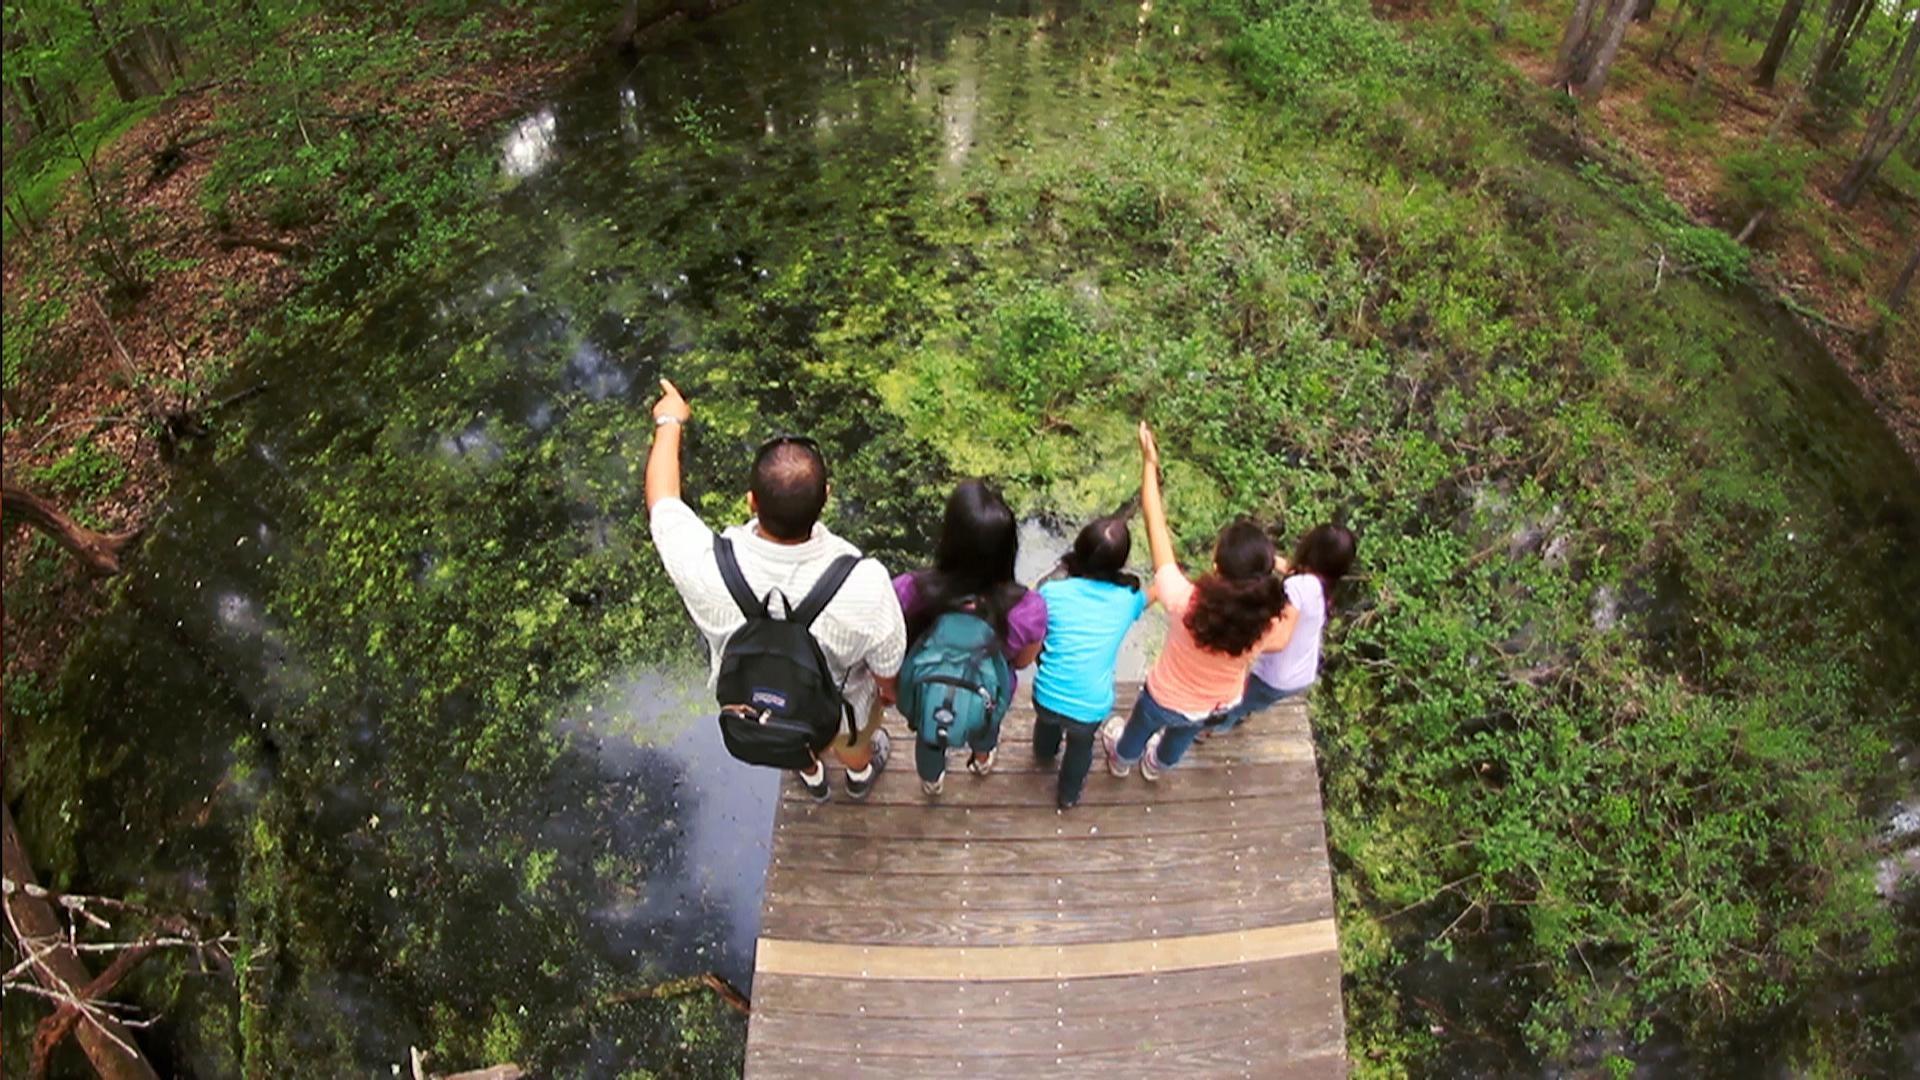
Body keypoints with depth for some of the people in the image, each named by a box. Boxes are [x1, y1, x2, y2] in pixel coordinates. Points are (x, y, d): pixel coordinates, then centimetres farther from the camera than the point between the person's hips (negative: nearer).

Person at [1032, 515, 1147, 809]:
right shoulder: (1129, 598, -12)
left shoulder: (1051, 592, -13)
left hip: (1047, 695, 1)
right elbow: (1151, 595, 14)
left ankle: (1045, 755, 72)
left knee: (1047, 722, 38)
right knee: (1080, 746, 33)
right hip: (1091, 706, -1)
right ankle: (1068, 795, 61)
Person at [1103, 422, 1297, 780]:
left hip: (1166, 700, -2)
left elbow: (1157, 527, -34)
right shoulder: (1265, 624, -35)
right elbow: (1280, 641, -8)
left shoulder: (1185, 603, -44)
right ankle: (1156, 765, 70)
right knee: (1180, 736, 38)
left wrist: (1149, 464, -26)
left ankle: (1122, 760, 67)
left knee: (1139, 730, 35)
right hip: (1218, 707, 3)